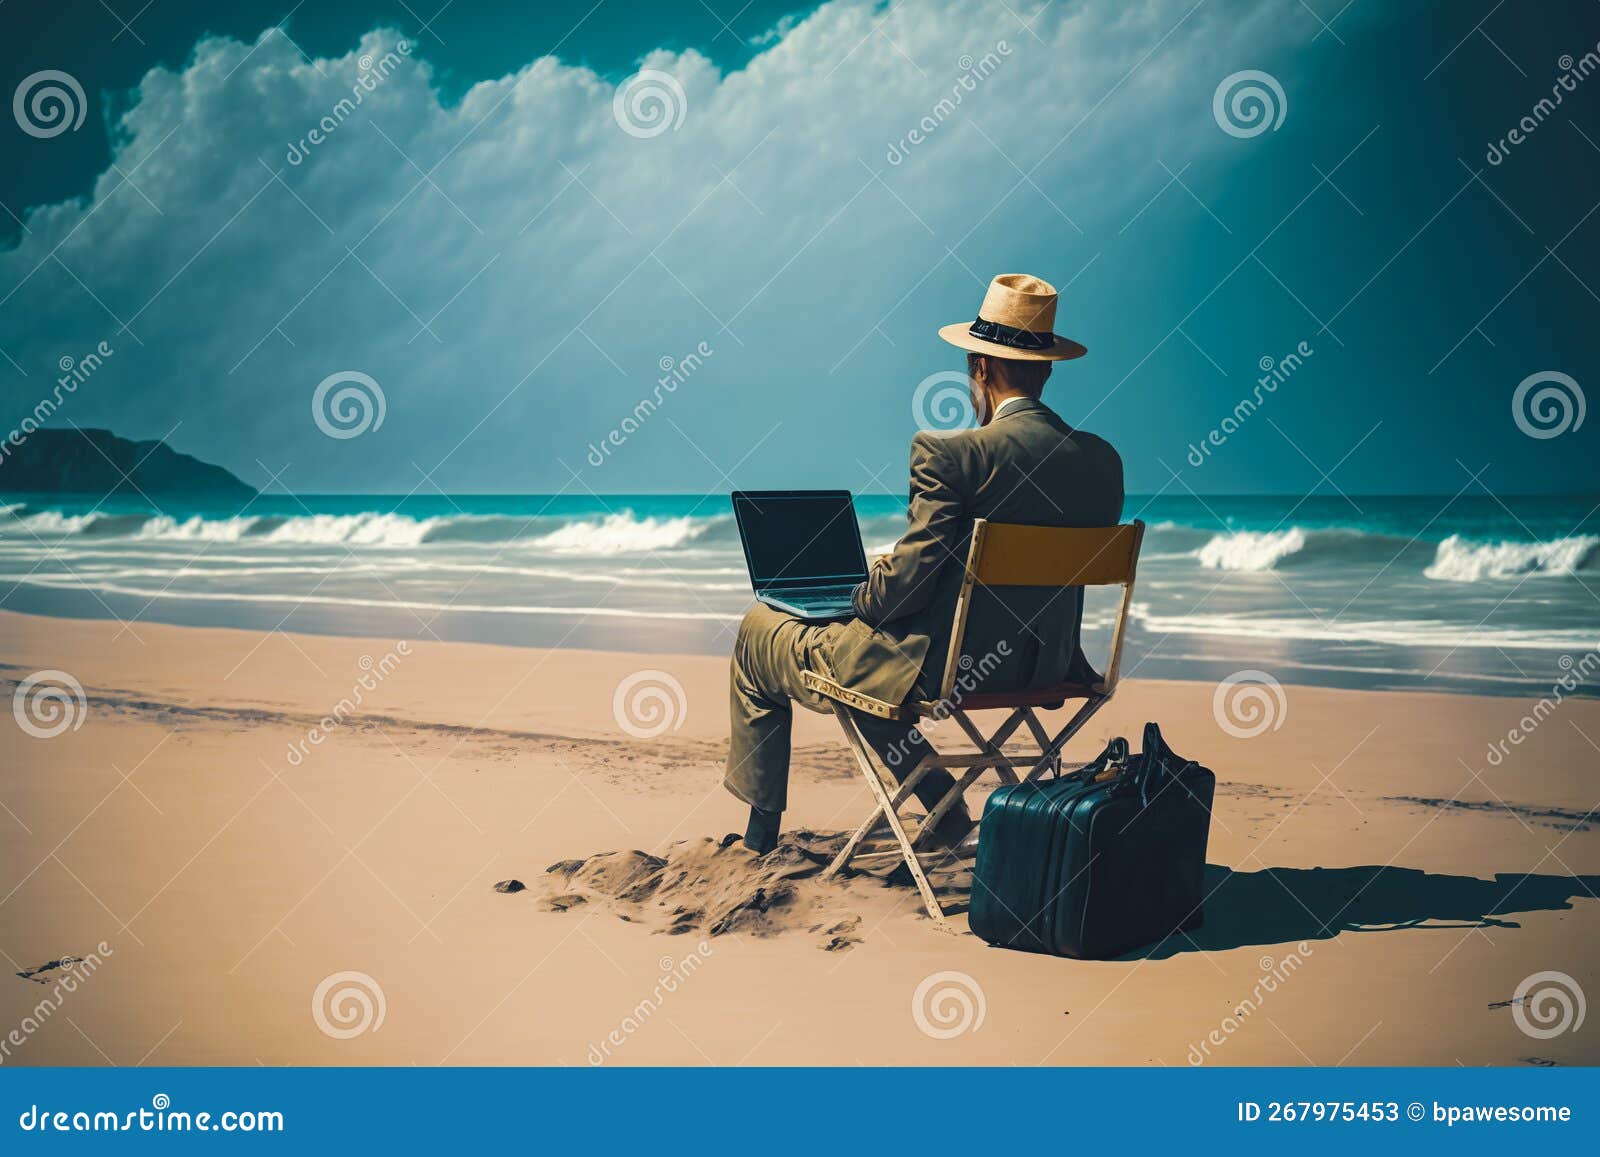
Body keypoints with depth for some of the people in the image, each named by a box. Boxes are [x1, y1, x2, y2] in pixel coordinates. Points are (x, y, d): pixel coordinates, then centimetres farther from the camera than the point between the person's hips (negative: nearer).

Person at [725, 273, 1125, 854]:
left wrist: (863, 593, 1)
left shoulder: (950, 454, -22)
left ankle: (762, 819, 33)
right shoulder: (1104, 461, -3)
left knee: (758, 631, 19)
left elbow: (907, 582, -22)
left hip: (938, 671, -7)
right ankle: (942, 804, 30)